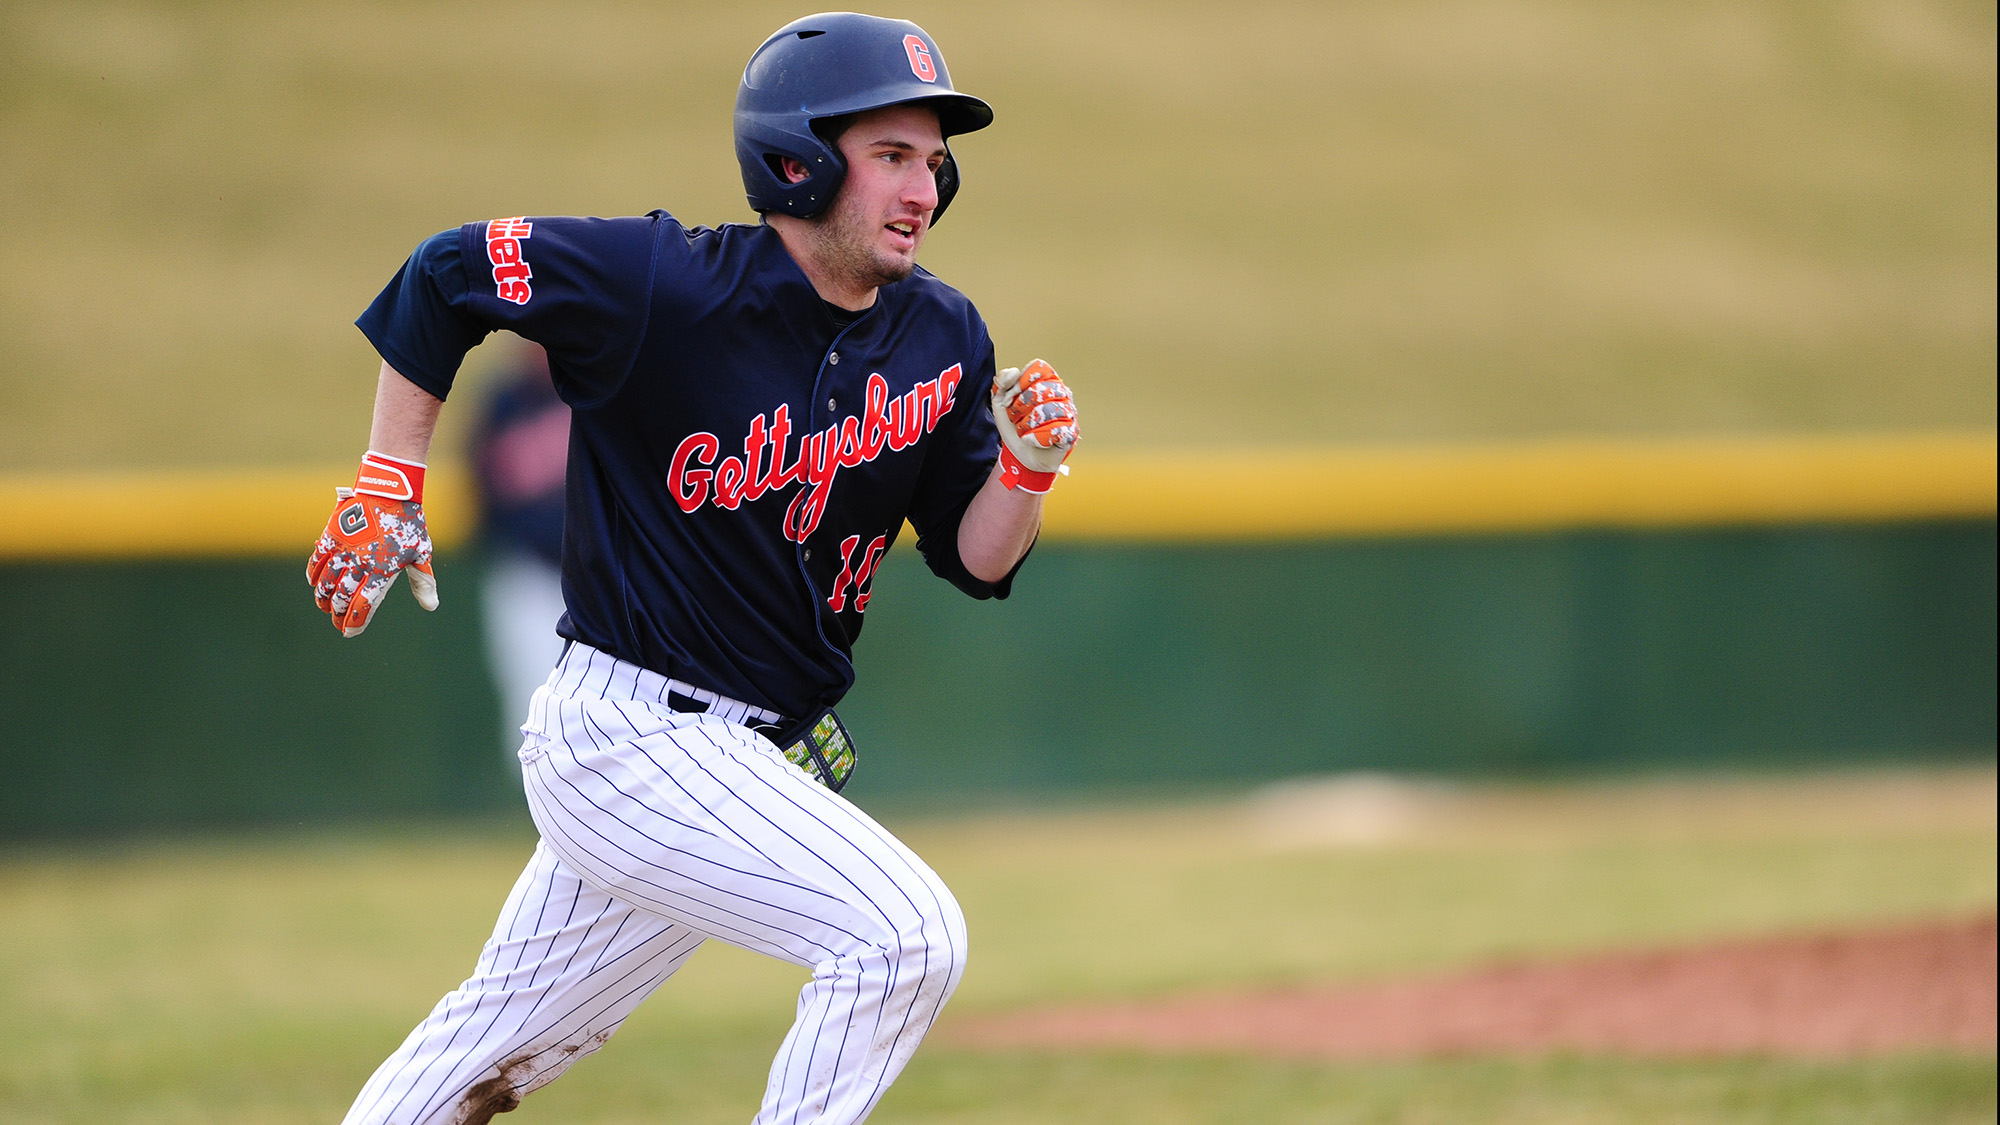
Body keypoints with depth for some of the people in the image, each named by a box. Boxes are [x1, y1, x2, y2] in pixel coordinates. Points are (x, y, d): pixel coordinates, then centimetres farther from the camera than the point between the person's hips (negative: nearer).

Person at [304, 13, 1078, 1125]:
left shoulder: (942, 338, 2)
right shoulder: (666, 283, -16)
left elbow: (976, 561, 5)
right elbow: (446, 273, -5)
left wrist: (1027, 465, -15)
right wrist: (388, 487, -4)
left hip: (759, 759, 7)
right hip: (624, 733, -7)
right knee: (905, 932, -20)